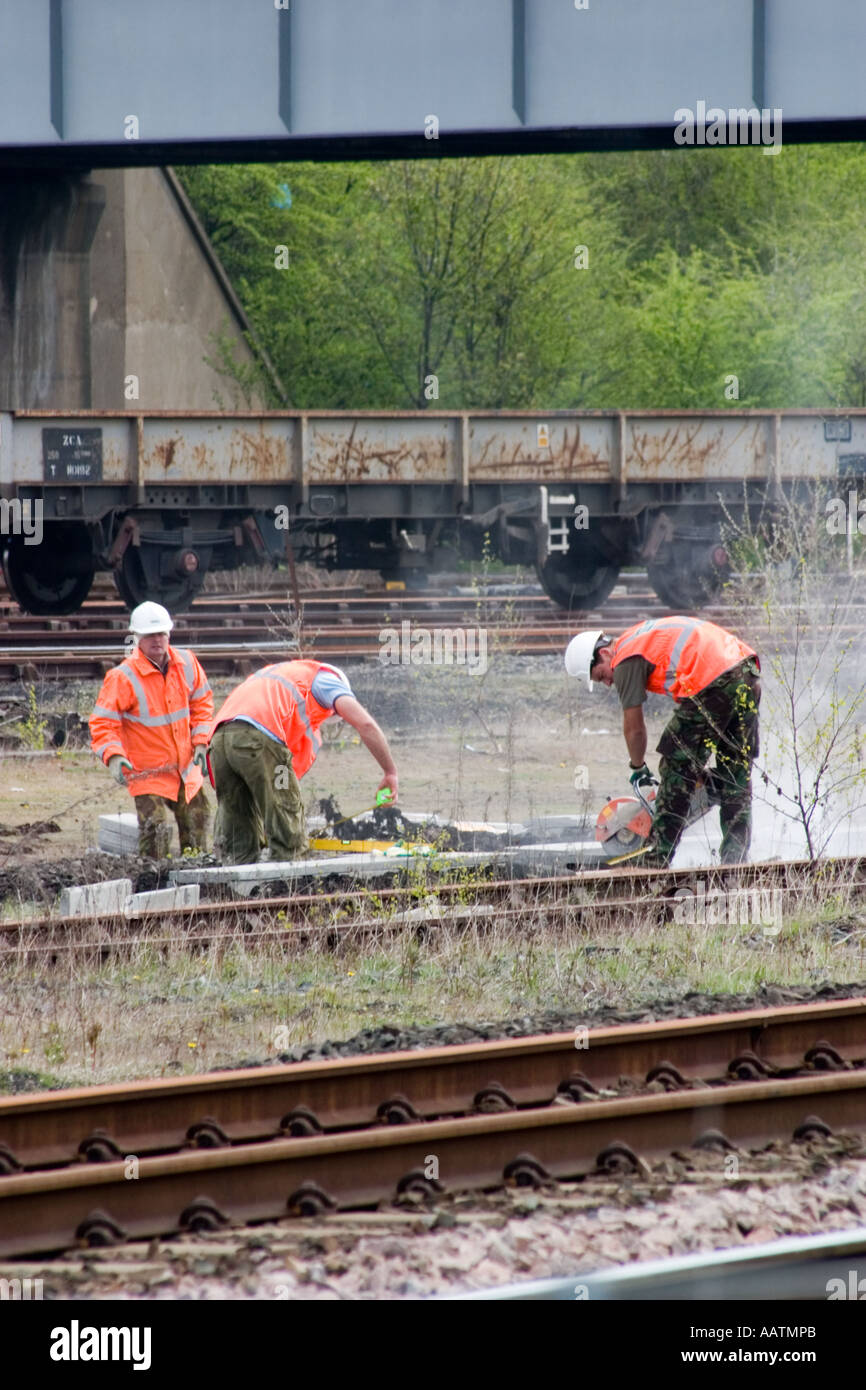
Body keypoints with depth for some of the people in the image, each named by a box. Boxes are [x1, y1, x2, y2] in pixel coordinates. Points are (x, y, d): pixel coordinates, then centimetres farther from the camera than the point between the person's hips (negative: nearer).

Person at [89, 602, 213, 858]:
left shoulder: (187, 663, -2)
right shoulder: (122, 678, -18)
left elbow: (201, 702, 12)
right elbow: (103, 722, -16)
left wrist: (200, 742, 2)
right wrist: (113, 757, -31)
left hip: (186, 768, 6)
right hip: (148, 771, -6)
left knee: (197, 825, 15)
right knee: (155, 831, -16)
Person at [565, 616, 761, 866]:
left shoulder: (626, 661, 1)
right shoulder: (648, 635, 27)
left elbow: (634, 727, 4)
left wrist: (638, 769, 21)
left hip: (711, 686, -9)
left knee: (677, 771, 4)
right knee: (738, 777, 16)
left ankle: (656, 861, 9)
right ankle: (736, 858, 20)